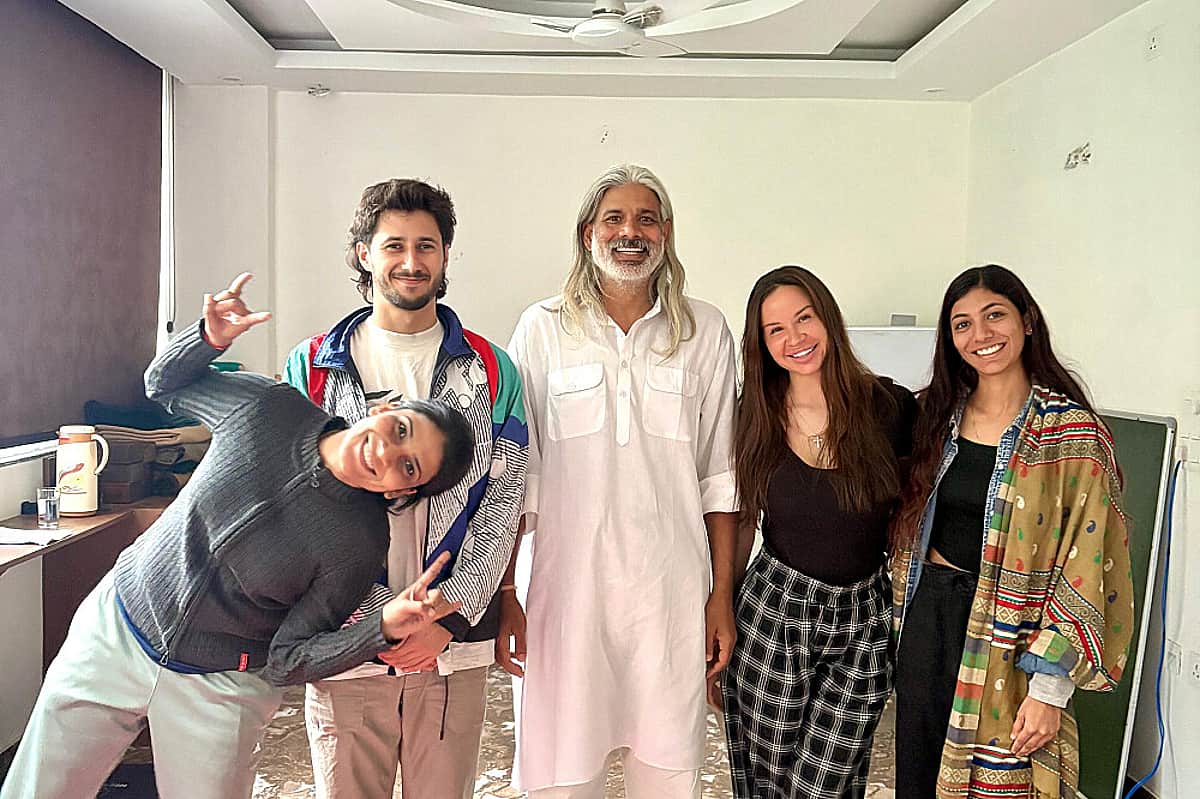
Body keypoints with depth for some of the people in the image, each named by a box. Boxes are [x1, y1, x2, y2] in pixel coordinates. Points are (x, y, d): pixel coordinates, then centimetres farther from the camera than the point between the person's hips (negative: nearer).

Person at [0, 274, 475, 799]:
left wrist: (386, 627, -32)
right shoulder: (267, 408, -16)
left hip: (219, 690, -3)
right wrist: (208, 337, -19)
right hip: (115, 626, 3)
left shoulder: (360, 542, -21)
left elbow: (289, 658, -15)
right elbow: (164, 385, 3)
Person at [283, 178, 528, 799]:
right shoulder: (313, 365, 4)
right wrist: (372, 628, -9)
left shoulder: (490, 370, 3)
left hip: (453, 645, 0)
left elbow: (503, 502, -1)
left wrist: (448, 618, -11)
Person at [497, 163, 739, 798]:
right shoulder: (543, 329, 3)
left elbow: (719, 478, 7)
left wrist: (722, 594, 4)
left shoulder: (704, 332, 5)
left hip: (673, 591, 1)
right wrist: (503, 595, 0)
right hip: (566, 586, 0)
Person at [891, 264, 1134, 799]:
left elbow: (1082, 569, -13)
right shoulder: (937, 415, 3)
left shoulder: (1070, 432, -11)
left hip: (1010, 636, -4)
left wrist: (1050, 687, -16)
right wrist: (903, 626, 10)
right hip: (928, 620, 5)